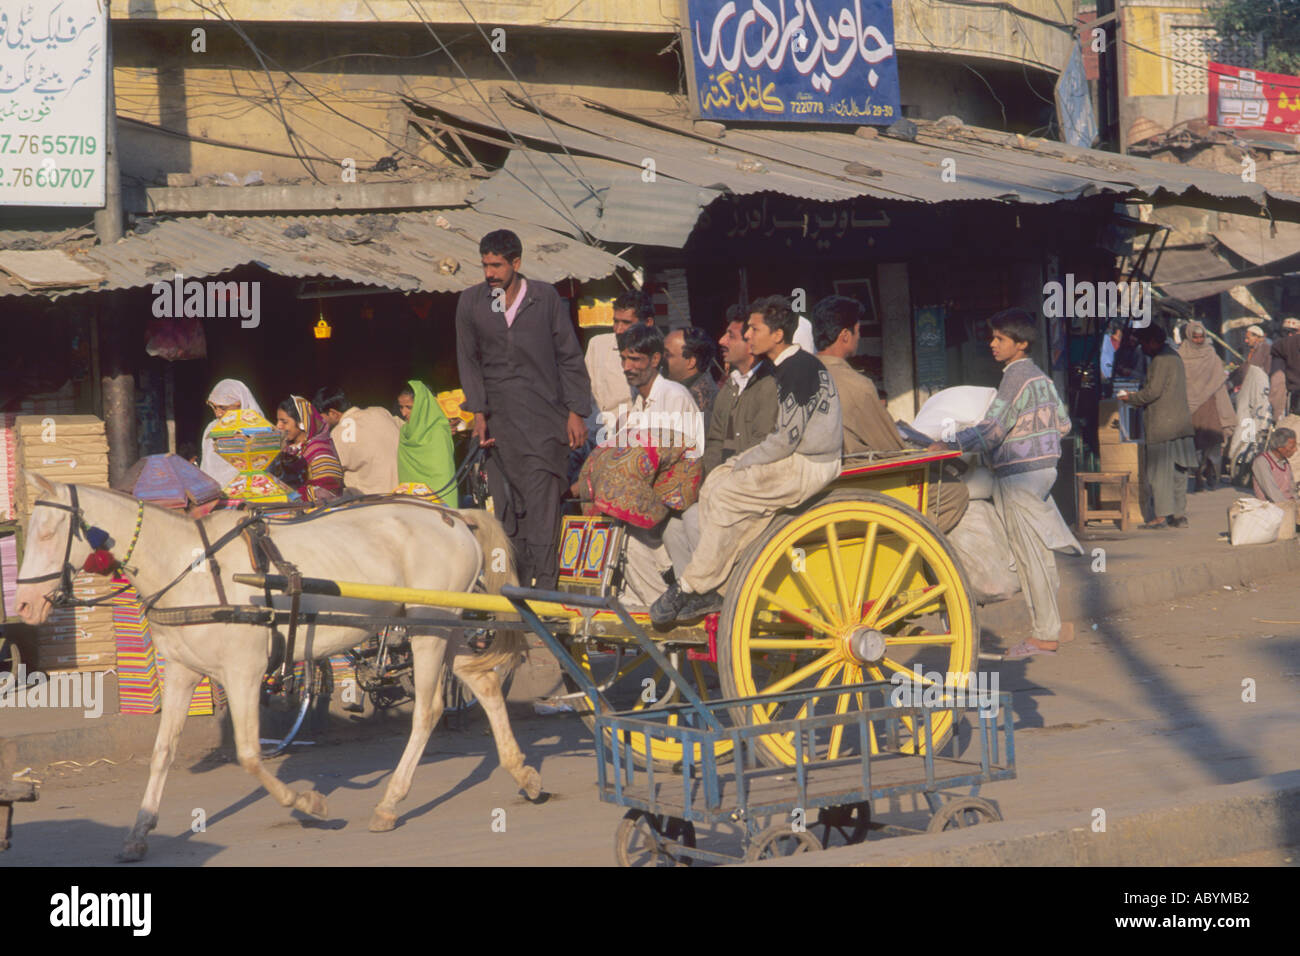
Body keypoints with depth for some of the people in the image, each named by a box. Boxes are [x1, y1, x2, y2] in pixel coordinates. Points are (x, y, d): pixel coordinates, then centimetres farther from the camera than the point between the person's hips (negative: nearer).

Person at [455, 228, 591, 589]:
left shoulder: (545, 297, 3)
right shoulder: (471, 301, 7)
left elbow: (569, 357, 6)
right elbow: (469, 360, 12)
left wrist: (575, 412, 0)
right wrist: (478, 412, 1)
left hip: (543, 417, -2)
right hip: (498, 420, 2)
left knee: (542, 501, -10)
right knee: (507, 505, 1)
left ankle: (544, 584, -11)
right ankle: (517, 584, 6)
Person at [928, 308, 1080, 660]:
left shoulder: (1016, 377, -15)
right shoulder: (1040, 376, 13)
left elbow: (992, 429, -23)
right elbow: (1063, 423, 18)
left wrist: (950, 444, -22)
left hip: (1019, 473, -9)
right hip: (1043, 466, 9)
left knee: (1028, 552, -4)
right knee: (1039, 549, 14)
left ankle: (1045, 635, -1)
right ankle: (1052, 623, 19)